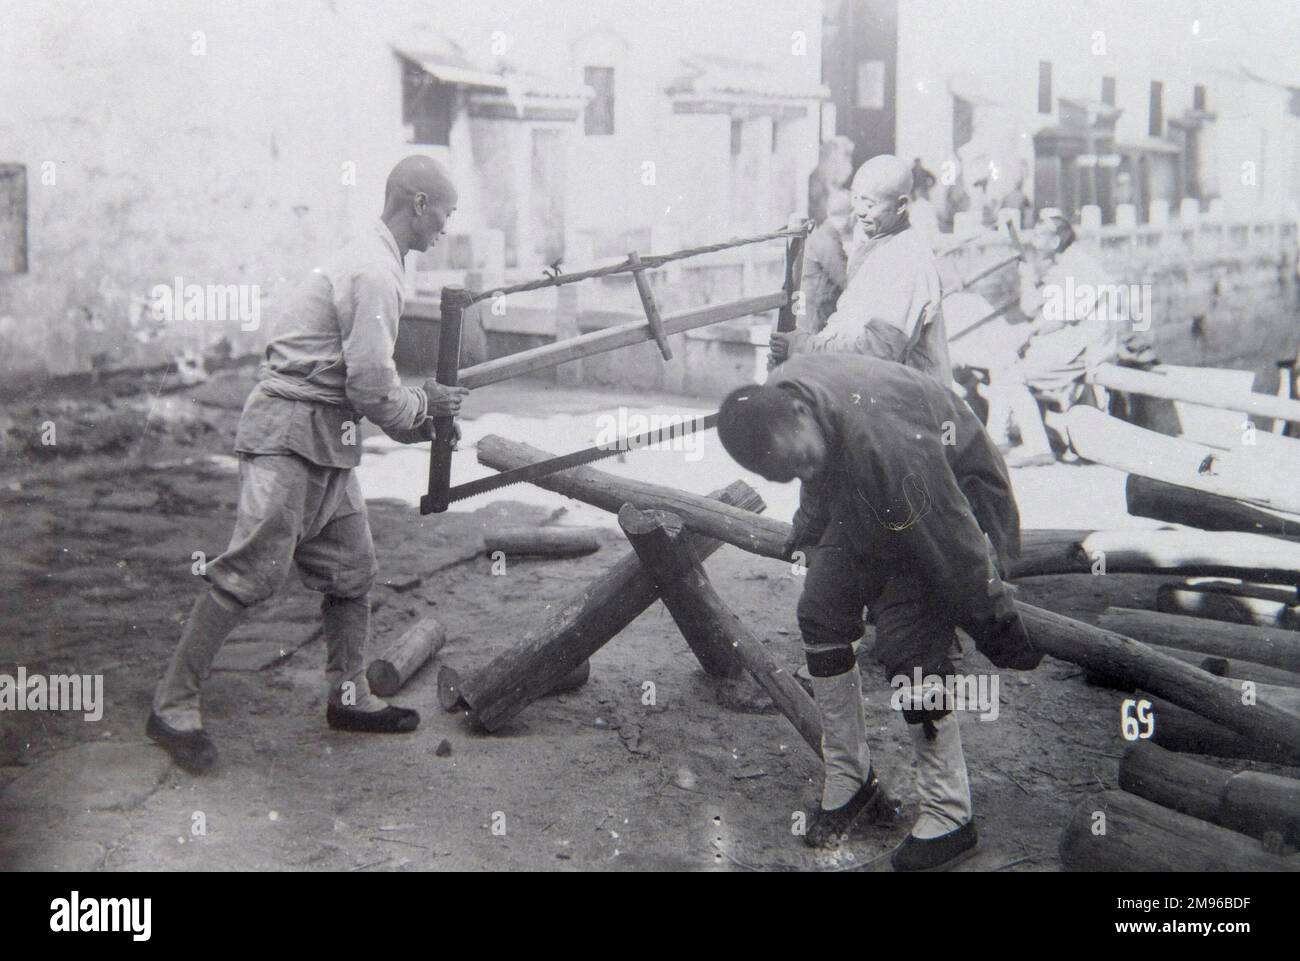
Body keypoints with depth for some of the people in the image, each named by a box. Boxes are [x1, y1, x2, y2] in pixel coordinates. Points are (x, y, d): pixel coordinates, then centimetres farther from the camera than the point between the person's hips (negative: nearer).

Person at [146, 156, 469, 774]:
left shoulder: (370, 259, 17)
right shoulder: (375, 273, -16)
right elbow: (371, 388, -19)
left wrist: (417, 421, 12)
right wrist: (423, 406, -1)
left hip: (327, 439, 11)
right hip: (288, 431, -11)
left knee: (351, 570, 12)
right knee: (253, 570, -11)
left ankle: (349, 698, 22)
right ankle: (173, 707, -5)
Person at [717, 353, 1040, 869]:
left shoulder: (882, 441, -43)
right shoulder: (777, 393, -18)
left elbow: (951, 541, -31)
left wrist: (993, 619, -20)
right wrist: (807, 531, 23)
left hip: (956, 491, -8)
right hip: (865, 502, 8)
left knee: (907, 645, -15)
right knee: (821, 613, 3)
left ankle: (949, 817, -2)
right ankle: (847, 776, 17)